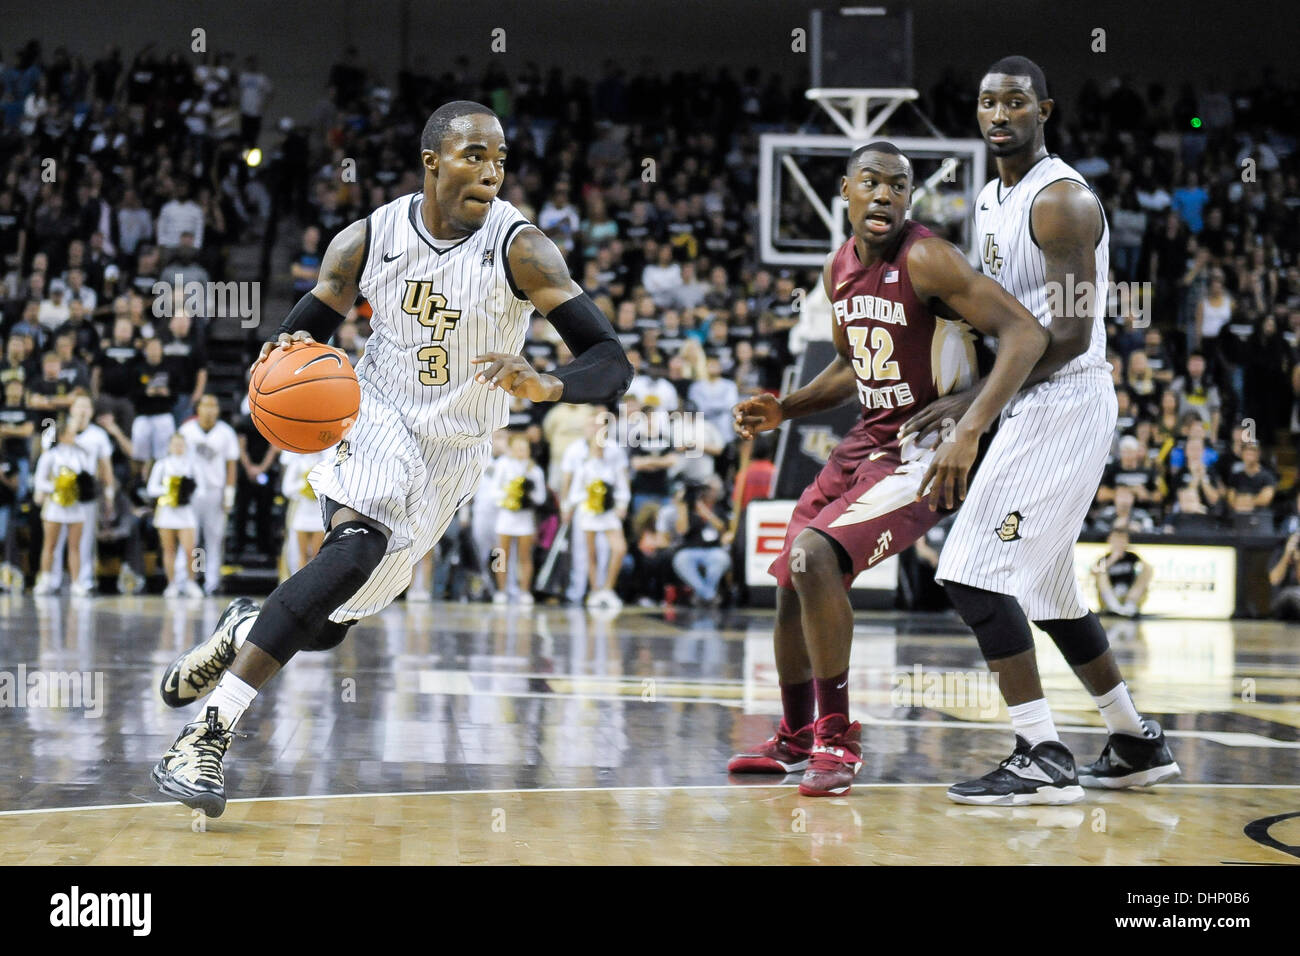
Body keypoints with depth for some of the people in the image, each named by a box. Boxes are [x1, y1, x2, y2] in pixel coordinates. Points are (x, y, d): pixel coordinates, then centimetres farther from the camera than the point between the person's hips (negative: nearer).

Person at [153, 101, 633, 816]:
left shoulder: (519, 248, -19)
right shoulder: (366, 241, -11)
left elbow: (612, 365, -24)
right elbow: (298, 336, 1)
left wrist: (547, 385, -46)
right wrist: (286, 357, -25)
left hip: (454, 450, 1)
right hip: (377, 418, -1)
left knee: (326, 627, 2)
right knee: (357, 544, -32)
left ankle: (242, 631, 40)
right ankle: (207, 736, -31)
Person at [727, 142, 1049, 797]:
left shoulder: (926, 260, -20)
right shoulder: (839, 269, 6)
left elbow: (1026, 334, -28)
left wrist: (968, 430, -37)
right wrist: (783, 410, 7)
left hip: (925, 454, -9)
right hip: (867, 442, 9)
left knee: (814, 556, -25)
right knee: (791, 581, 13)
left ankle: (837, 737, -12)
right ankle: (795, 740, 34)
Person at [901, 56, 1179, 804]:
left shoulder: (1061, 201, -16)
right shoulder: (990, 201, 15)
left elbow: (1070, 335, -23)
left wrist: (971, 403, -24)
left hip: (1064, 402, -10)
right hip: (1036, 407, 10)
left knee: (978, 574, -15)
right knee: (1047, 589, 16)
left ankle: (1044, 761, -13)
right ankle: (1139, 745, 27)